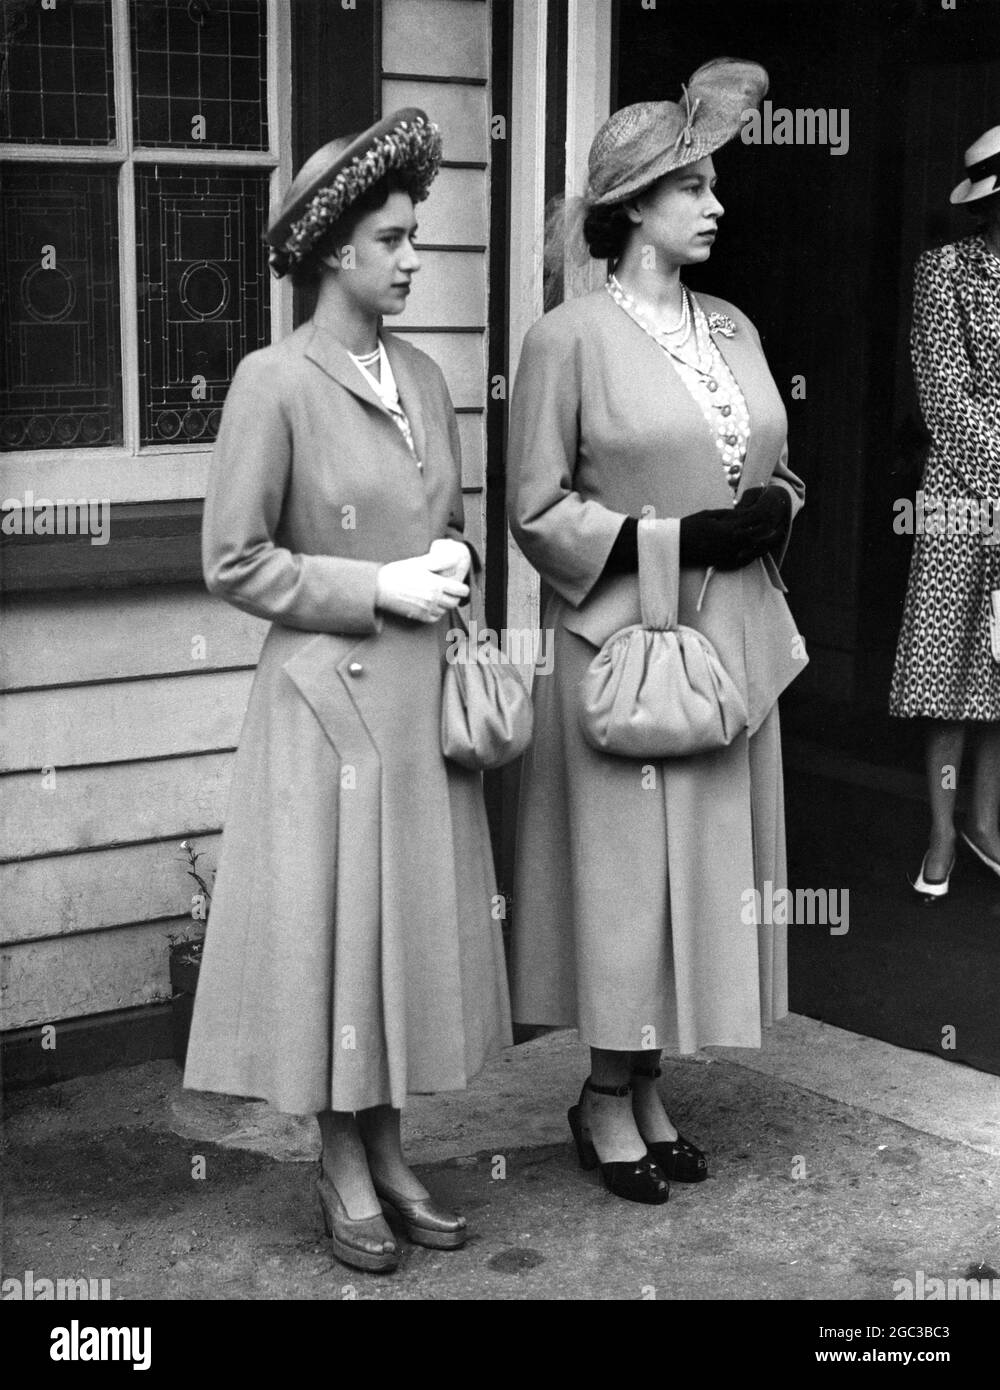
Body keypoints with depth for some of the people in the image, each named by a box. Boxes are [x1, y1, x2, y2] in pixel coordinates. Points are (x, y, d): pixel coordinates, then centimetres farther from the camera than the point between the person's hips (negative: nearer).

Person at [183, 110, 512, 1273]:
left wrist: (451, 563, -2)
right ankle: (343, 1170, 18)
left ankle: (388, 1154, 26)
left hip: (422, 695, 6)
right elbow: (233, 563, -11)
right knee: (335, 928, 3)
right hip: (327, 692, -6)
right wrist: (374, 590, -14)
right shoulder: (274, 383, -11)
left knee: (416, 925, 11)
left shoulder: (423, 378, 9)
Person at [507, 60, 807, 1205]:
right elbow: (536, 512, -9)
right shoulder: (570, 337, -8)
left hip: (733, 637, 7)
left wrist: (774, 509, -3)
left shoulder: (733, 329, 11)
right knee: (625, 867, 1)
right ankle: (605, 1100, 19)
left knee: (707, 866, 10)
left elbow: (774, 469, 20)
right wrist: (675, 537, -17)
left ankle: (644, 1088, 25)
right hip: (624, 639, -6)